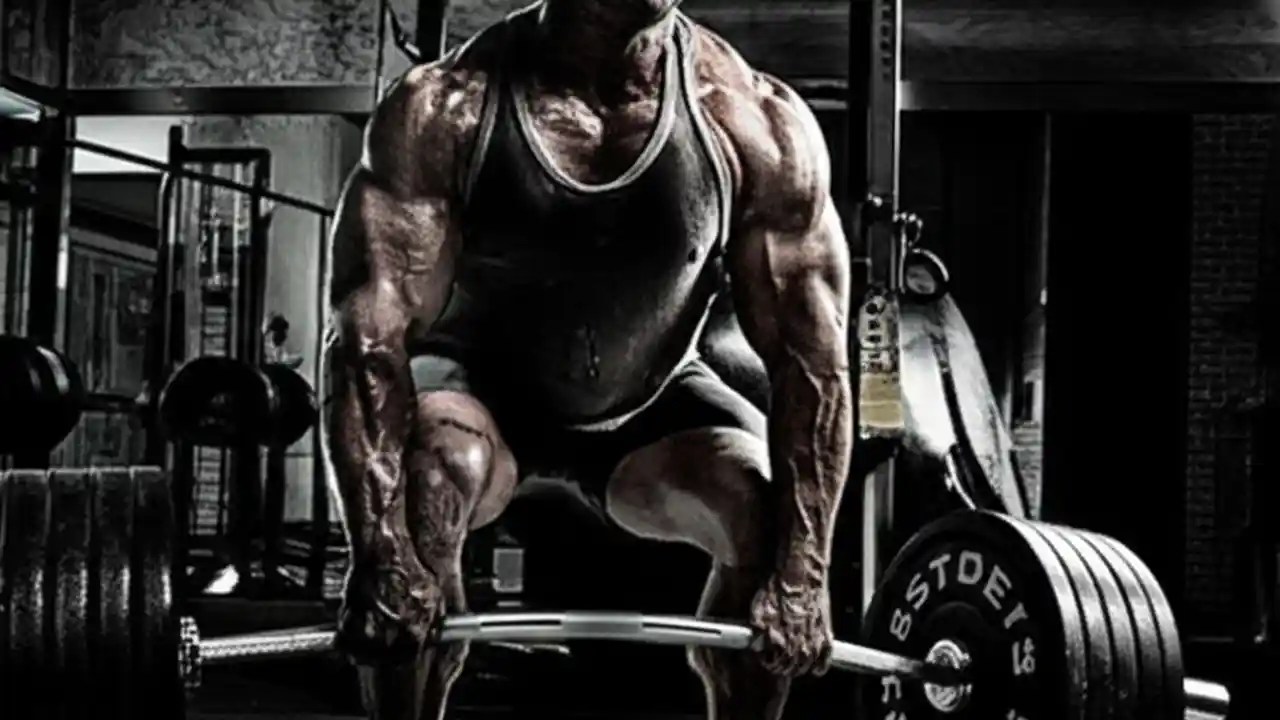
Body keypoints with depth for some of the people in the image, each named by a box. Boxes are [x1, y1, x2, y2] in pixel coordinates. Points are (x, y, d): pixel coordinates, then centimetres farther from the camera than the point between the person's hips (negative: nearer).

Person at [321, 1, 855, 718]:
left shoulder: (758, 122, -24)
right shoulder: (445, 109, -27)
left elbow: (811, 354, -22)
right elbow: (371, 328, -31)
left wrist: (801, 575, -29)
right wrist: (380, 553, -42)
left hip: (650, 401, 2)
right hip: (480, 384, -1)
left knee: (778, 511, -24)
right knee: (433, 470, -34)